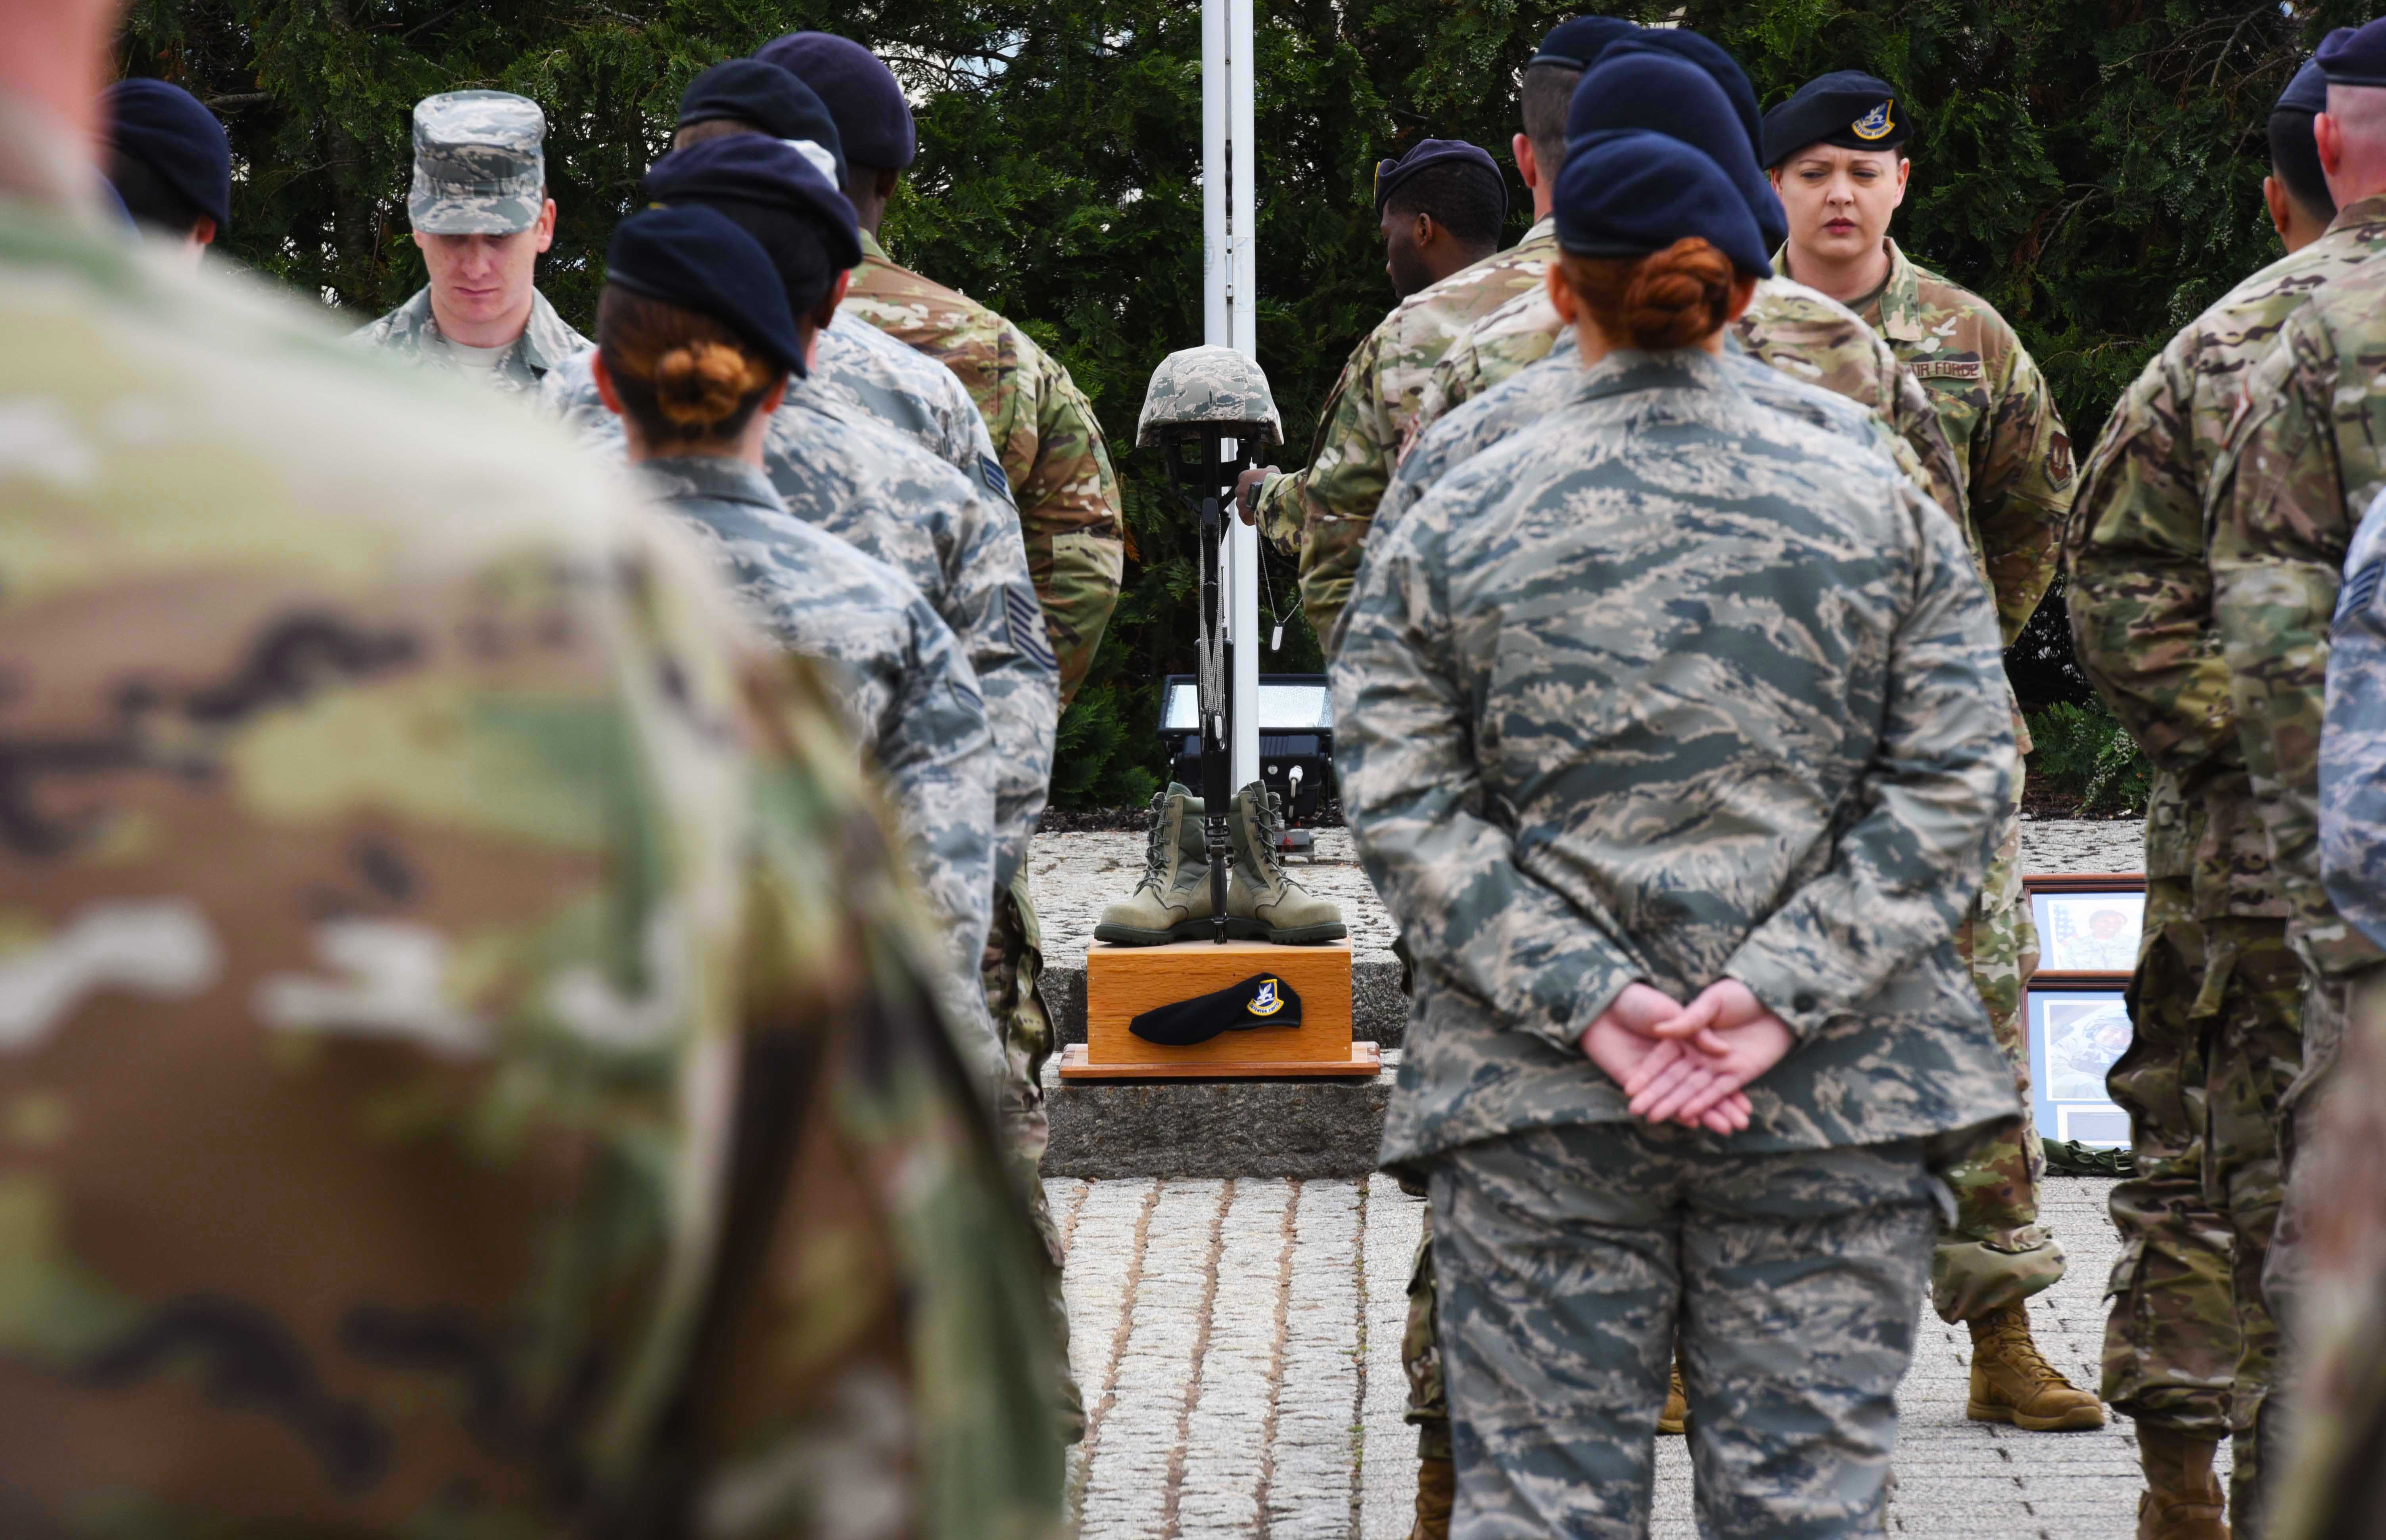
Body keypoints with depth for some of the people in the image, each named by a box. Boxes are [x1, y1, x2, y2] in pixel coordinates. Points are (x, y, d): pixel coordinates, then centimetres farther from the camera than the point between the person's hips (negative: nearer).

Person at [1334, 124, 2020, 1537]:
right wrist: (1784, 993, -9)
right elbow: (1953, 789, -2)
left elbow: (1405, 811, -3)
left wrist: (1587, 998, -9)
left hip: (1534, 1104, 0)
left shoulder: (1449, 532, 4)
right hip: (1834, 1104, 0)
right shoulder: (1885, 513, 6)